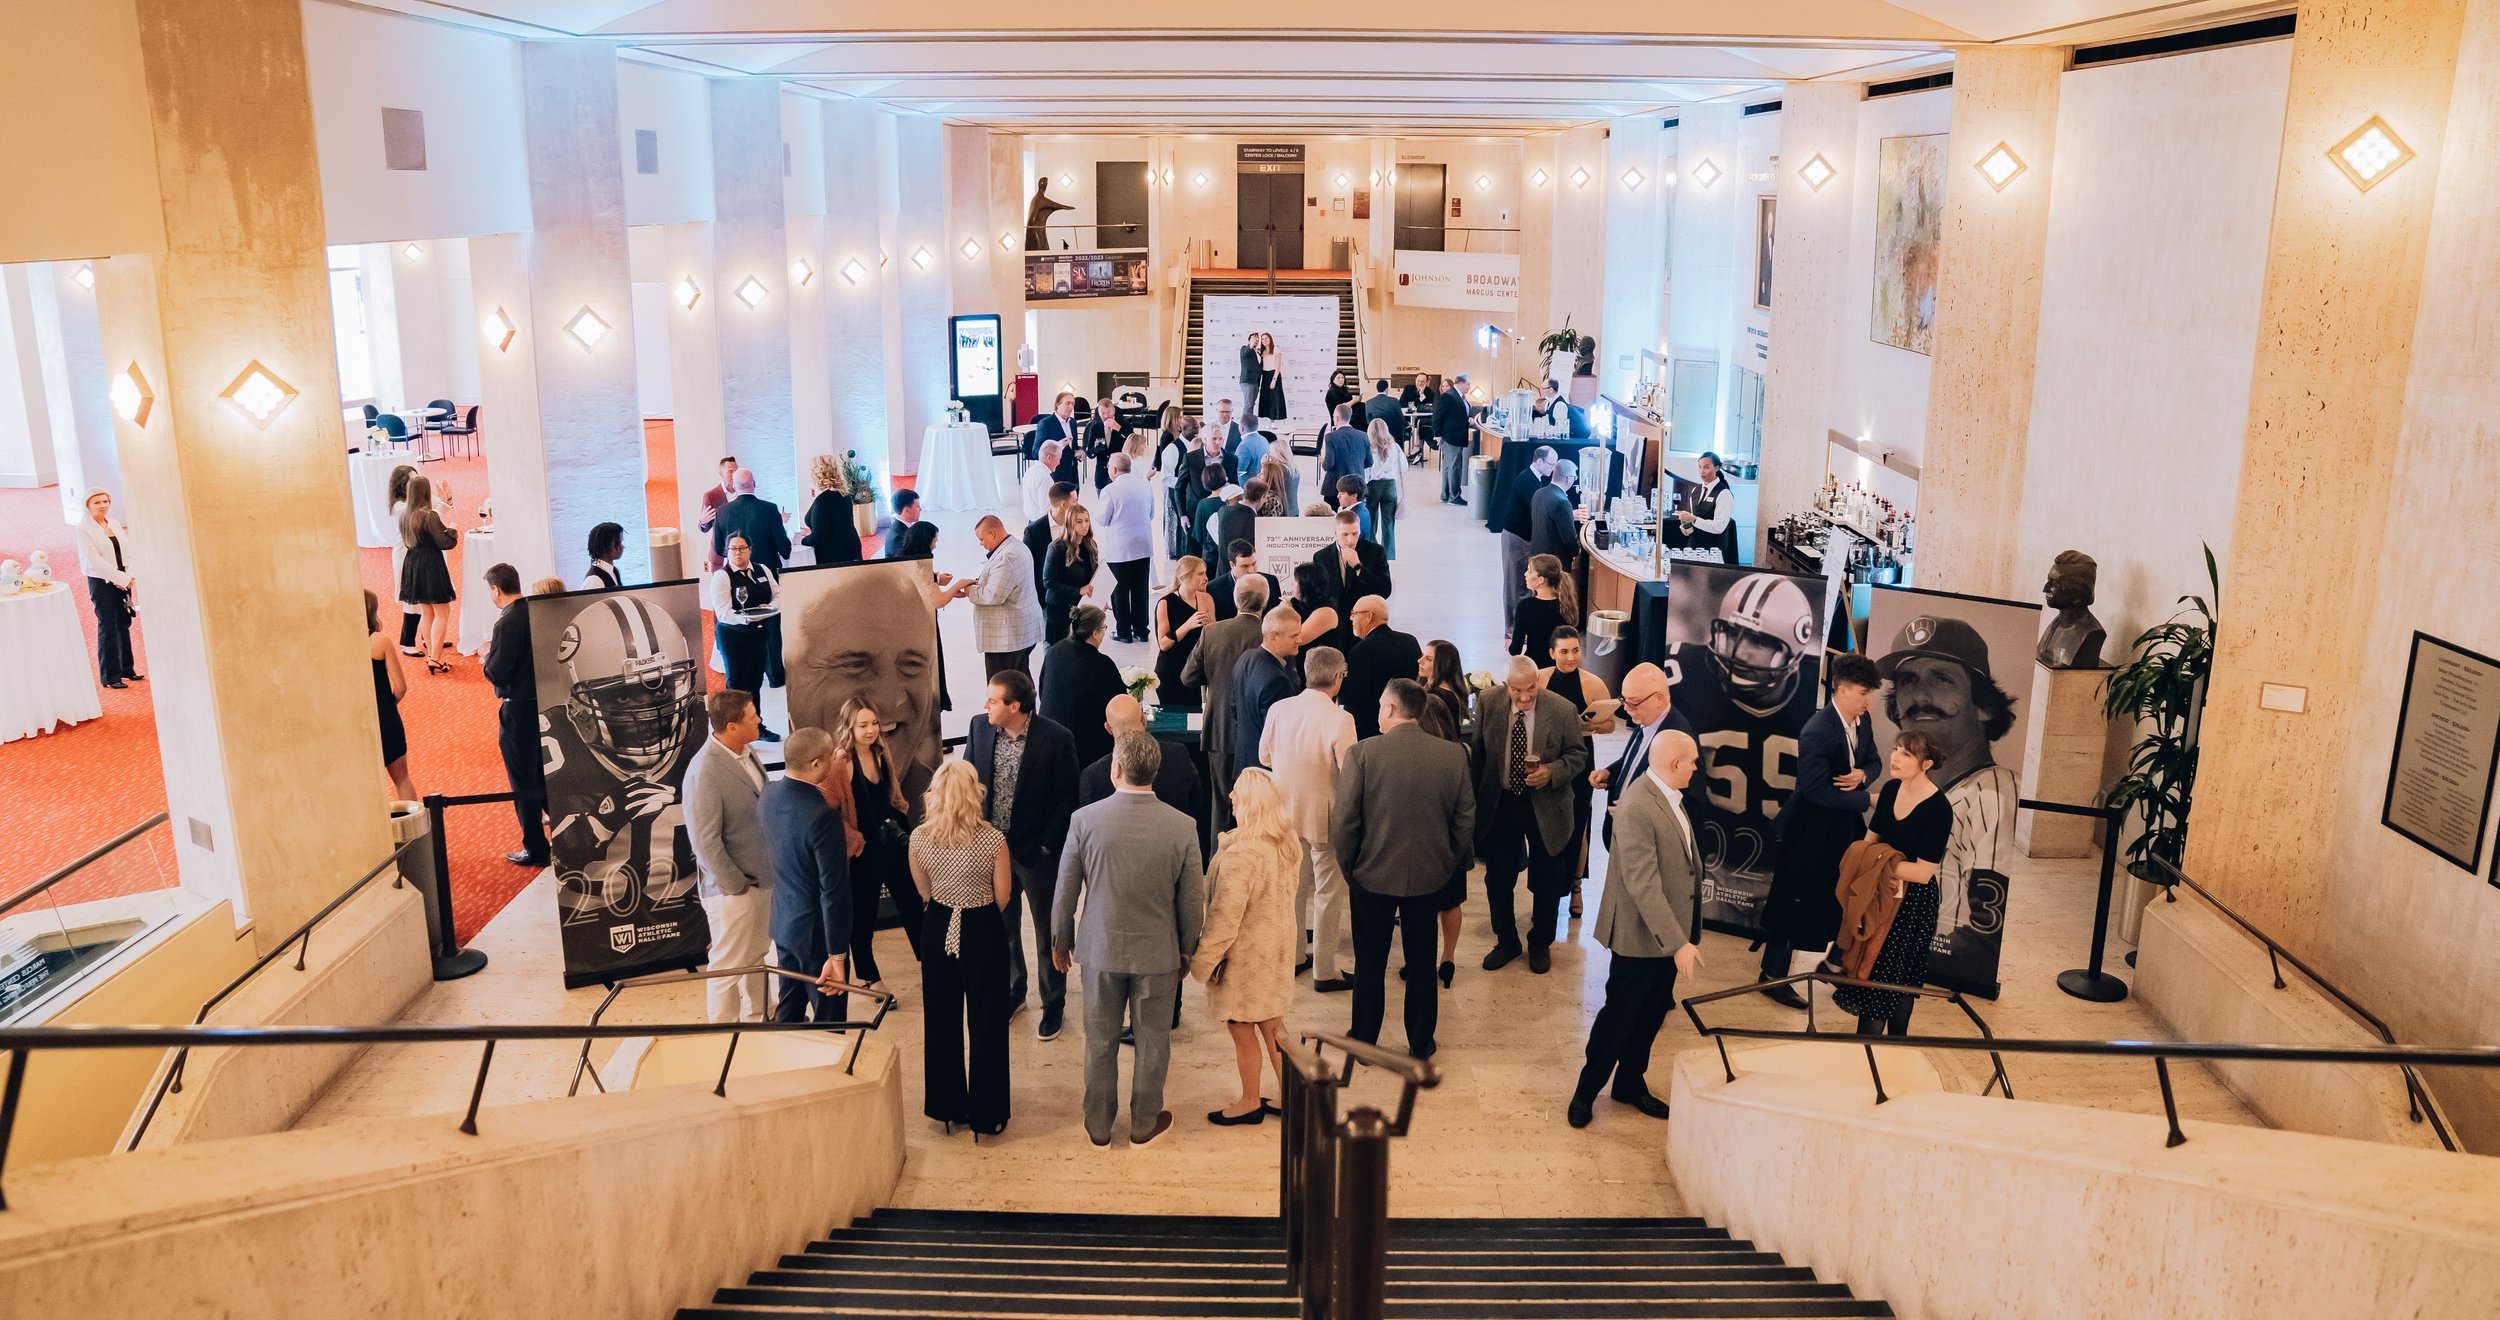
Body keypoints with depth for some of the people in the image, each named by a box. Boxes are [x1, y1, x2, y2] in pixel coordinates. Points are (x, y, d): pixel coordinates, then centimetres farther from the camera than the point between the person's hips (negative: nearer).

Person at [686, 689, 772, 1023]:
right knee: (729, 965, 8)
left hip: (763, 878, 8)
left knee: (758, 955, 23)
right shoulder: (704, 772, -24)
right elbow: (706, 841, -21)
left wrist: (772, 869, 9)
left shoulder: (748, 754, 0)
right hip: (733, 887, -8)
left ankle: (757, 1019, 40)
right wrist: (735, 886, -15)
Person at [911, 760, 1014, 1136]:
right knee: (987, 1023, 11)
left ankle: (947, 1106, 32)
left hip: (938, 931, 3)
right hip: (983, 932, -3)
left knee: (942, 1021, 19)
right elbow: (1003, 896, -7)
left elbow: (924, 891, 3)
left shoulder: (919, 839, -12)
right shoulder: (993, 840, -20)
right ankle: (987, 1114, 21)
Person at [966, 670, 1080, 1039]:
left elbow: (1067, 799, -13)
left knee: (1047, 930, 13)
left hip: (1037, 852, -4)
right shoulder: (979, 727, -8)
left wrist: (1046, 847, -14)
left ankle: (1053, 1004, 32)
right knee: (1002, 925, 20)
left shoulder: (1056, 739, -20)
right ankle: (1012, 991, 43)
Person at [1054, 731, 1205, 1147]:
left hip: (1100, 950, 0)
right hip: (1158, 954, 0)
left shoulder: (1084, 820, -15)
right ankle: (1144, 1122, 32)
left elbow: (1065, 892, -6)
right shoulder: (1182, 827, -14)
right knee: (1153, 1042, 17)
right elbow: (1193, 901, -6)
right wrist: (1187, 949, 11)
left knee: (1100, 1042, 16)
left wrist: (1060, 941, 11)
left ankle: (1098, 1125, 30)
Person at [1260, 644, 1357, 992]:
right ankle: (1324, 972, 16)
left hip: (1286, 812, 5)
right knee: (1328, 893, 8)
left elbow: (1264, 756, 7)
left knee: (1294, 886, 21)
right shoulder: (1340, 719, -22)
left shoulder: (1279, 709, -6)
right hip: (1325, 816, -5)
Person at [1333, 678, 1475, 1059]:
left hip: (1373, 875, -2)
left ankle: (1364, 1039, 28)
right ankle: (1420, 1045, 26)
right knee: (1421, 964, 16)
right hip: (1431, 877, 2)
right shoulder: (1454, 756, -7)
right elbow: (1465, 822, -1)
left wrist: (1349, 870, 2)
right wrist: (1448, 868, 12)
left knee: (1370, 964, 14)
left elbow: (1343, 822, -13)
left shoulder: (1363, 752, -15)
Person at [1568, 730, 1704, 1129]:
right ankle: (1586, 1092, 23)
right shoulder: (1638, 809, -27)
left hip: (1669, 934, 8)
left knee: (1652, 1015, 19)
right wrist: (1678, 943, -28)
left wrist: (1684, 935, 14)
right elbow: (1643, 886, -29)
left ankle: (1630, 1083, 37)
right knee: (1619, 1017, 6)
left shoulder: (1670, 797, 3)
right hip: (1640, 938, -8)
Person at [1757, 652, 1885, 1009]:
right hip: (1811, 830, -8)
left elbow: (1874, 761, 12)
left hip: (1846, 826, 8)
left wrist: (1862, 774, -12)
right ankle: (1773, 977, 15)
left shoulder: (1863, 720, -1)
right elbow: (1817, 790, -27)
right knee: (1792, 902, 3)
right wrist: (1868, 798, -22)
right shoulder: (1816, 732, -26)